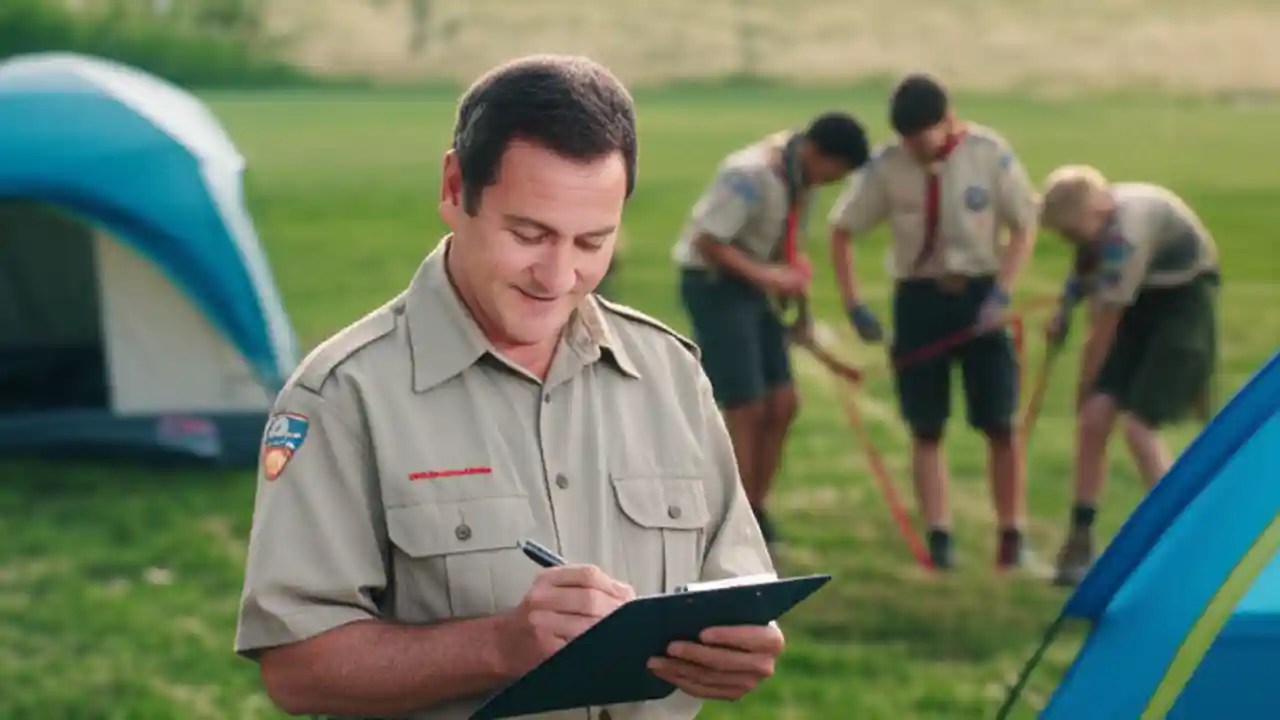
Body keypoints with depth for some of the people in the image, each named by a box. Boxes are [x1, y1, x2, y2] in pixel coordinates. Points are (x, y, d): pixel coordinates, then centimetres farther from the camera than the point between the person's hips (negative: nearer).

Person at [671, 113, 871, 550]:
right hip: (714, 283, -8)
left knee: (782, 404, 6)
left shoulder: (801, 170, -1)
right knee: (746, 410, -8)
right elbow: (707, 242, -24)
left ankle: (754, 513, 17)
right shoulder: (751, 174, -26)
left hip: (753, 284, 8)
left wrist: (793, 269, -3)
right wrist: (766, 276, -24)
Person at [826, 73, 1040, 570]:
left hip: (980, 295, -1)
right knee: (927, 429, 3)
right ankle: (939, 535, 9)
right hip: (918, 297, 1)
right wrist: (854, 305, -5)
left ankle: (1011, 536, 10)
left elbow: (1024, 227, -3)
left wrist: (1001, 295, -14)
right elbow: (842, 231, 2)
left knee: (1000, 424, 1)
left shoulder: (990, 154, -11)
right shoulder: (885, 166, -8)